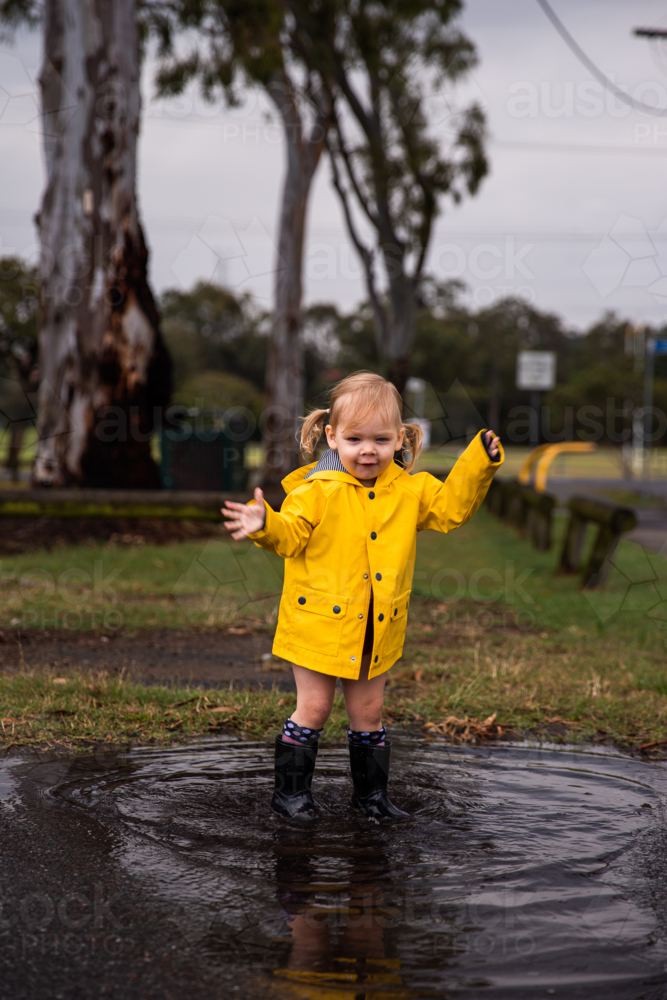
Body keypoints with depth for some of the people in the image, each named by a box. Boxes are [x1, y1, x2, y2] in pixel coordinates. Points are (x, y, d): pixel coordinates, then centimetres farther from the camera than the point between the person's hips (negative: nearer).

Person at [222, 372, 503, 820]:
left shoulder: (410, 489, 2)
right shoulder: (318, 490, -12)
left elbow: (450, 507, 6)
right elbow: (290, 535, -14)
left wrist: (479, 464, -2)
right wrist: (265, 525, -35)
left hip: (377, 629, 4)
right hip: (321, 623, -4)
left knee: (368, 712, 14)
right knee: (313, 708, 4)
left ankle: (372, 793, 28)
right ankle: (291, 791, 18)